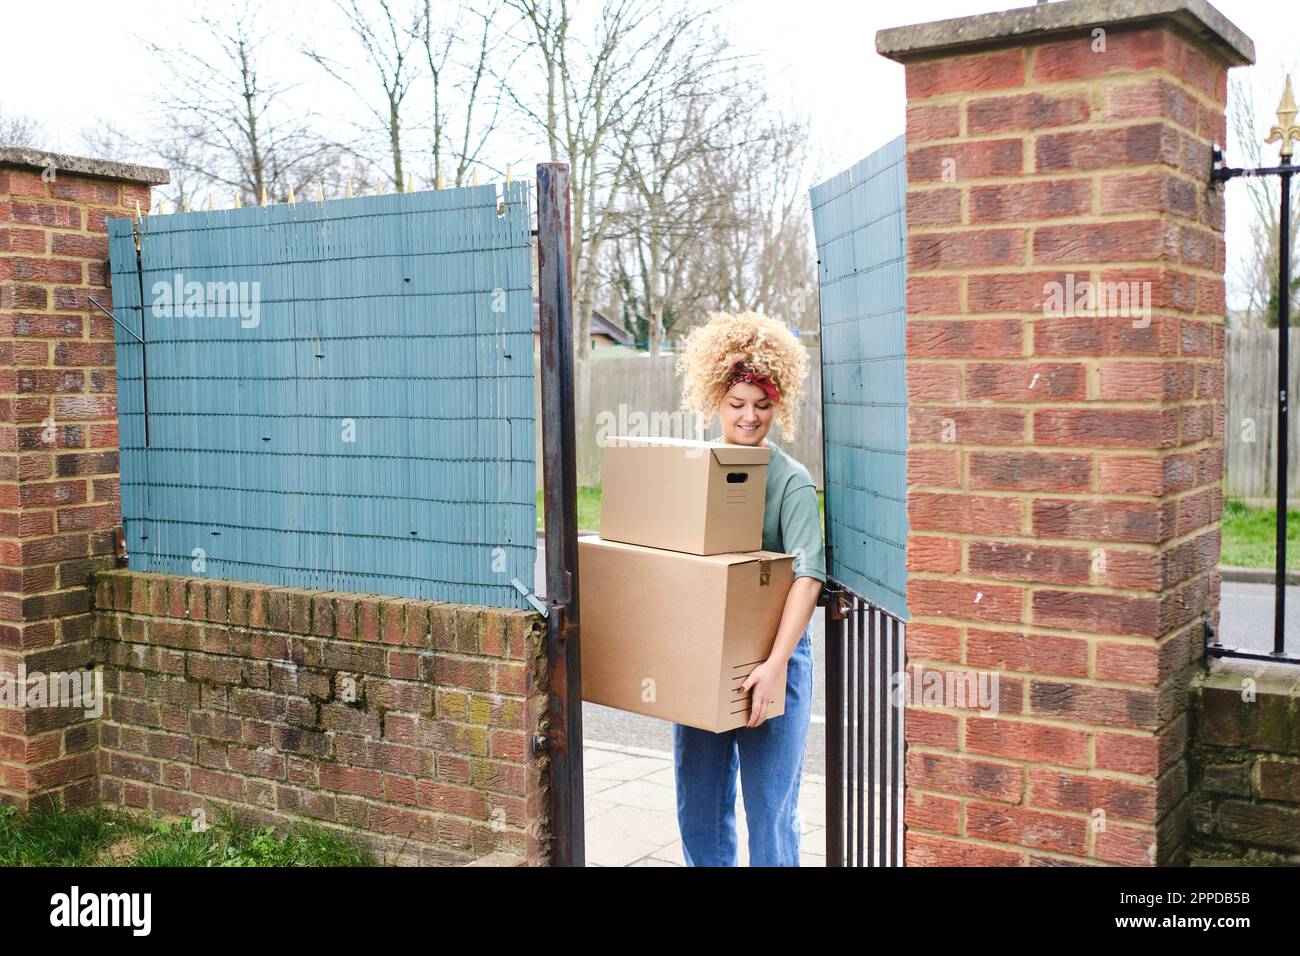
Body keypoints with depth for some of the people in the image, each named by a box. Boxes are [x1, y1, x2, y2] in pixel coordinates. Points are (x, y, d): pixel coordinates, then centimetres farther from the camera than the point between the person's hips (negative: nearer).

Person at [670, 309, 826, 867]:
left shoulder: (790, 480, -10)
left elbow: (808, 573, -21)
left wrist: (776, 662, -30)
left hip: (769, 657, -5)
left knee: (770, 808, 2)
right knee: (698, 804, 14)